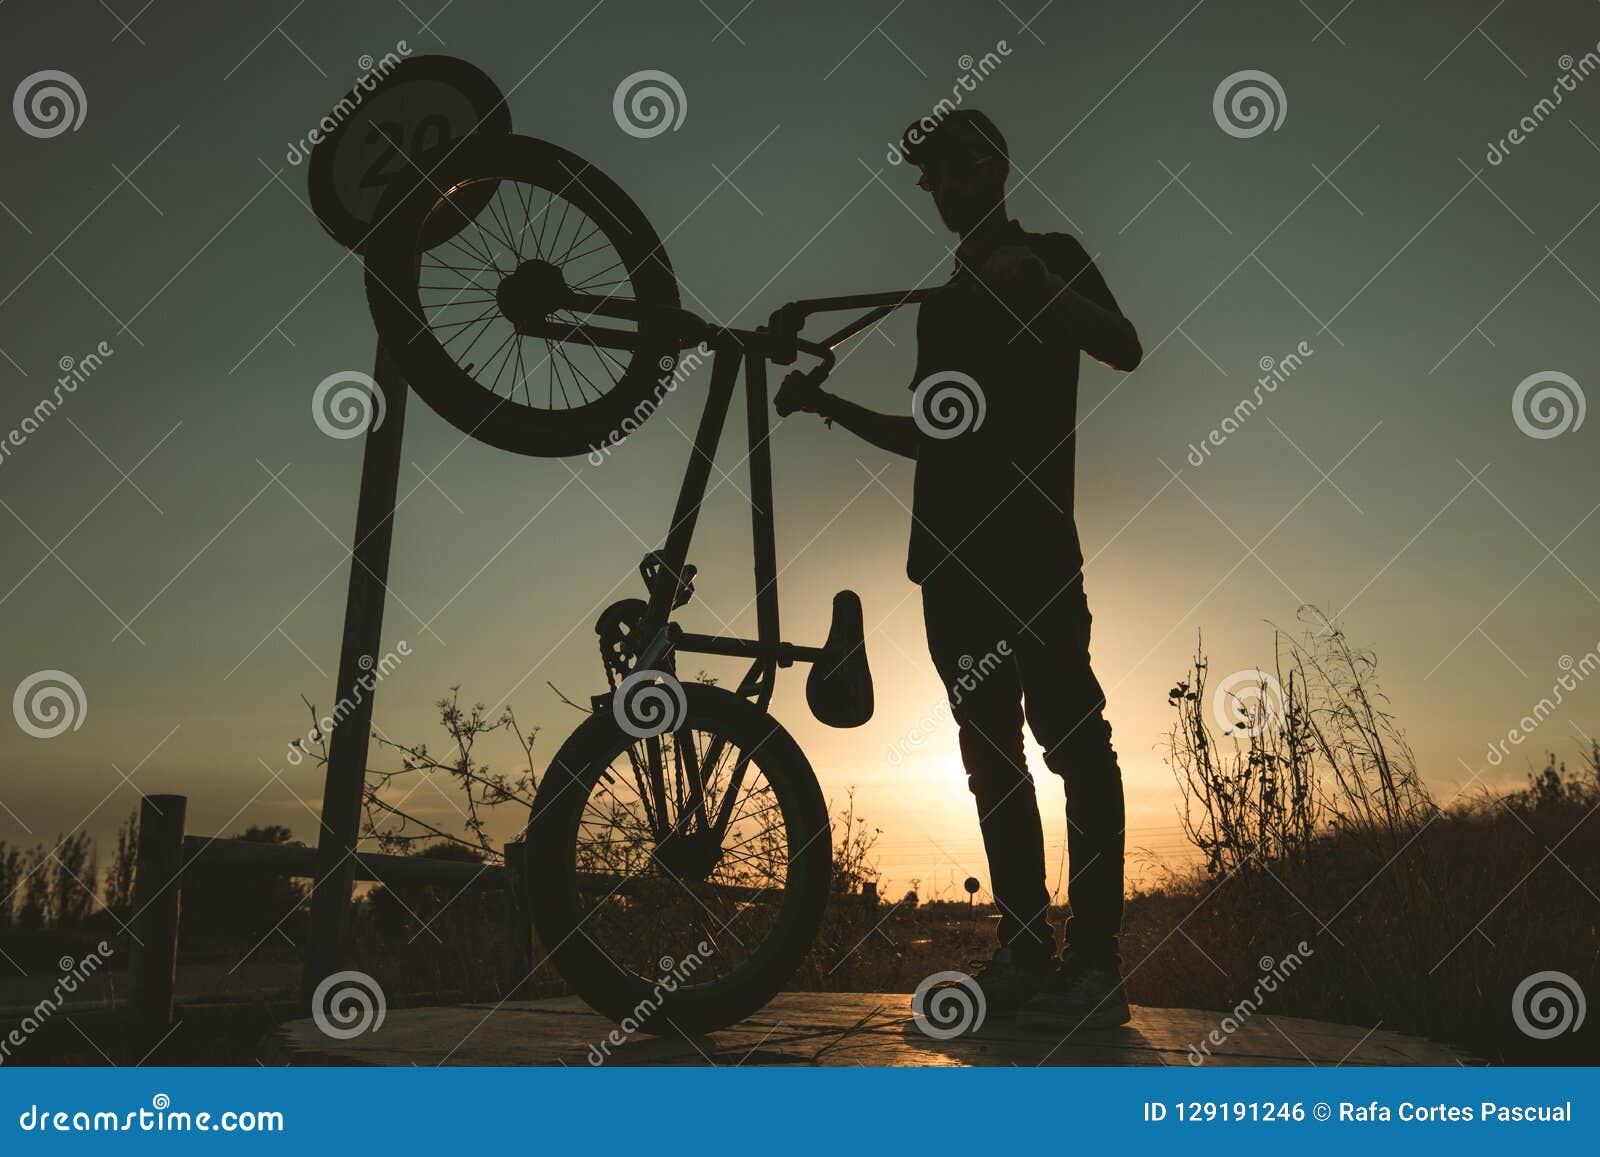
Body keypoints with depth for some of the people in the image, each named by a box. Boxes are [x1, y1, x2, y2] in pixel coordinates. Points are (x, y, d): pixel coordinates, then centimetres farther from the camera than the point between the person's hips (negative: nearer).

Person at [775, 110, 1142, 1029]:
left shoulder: (1051, 257, 8)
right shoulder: (943, 303, 23)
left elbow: (1125, 348, -8)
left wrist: (1037, 285, -21)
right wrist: (828, 404, 15)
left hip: (1033, 546, -7)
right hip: (953, 554, 7)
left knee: (1073, 740, -10)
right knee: (990, 754, 6)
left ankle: (1096, 964, -8)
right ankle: (1024, 953, 12)